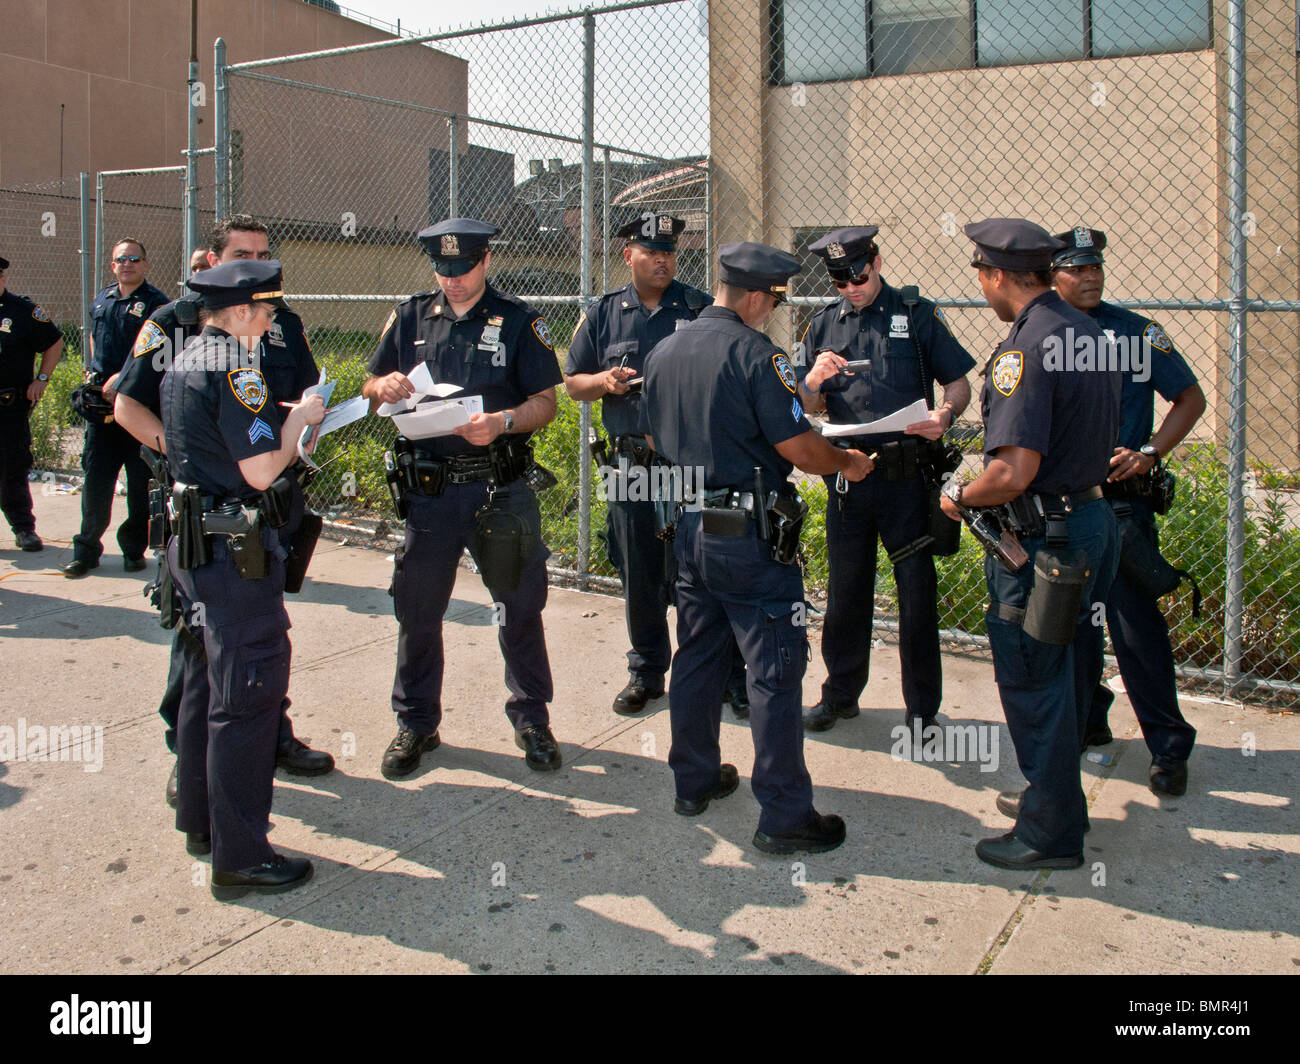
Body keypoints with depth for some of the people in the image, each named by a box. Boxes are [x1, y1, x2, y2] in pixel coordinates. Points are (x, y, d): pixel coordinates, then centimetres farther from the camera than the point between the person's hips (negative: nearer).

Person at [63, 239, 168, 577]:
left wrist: (122, 377, -24)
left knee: (141, 481, 3)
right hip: (101, 401, 5)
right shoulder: (102, 300, 15)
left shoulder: (155, 303, -5)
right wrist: (96, 372, 19)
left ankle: (134, 549, 14)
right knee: (95, 476, 5)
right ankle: (86, 550, 13)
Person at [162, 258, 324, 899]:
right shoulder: (233, 366, -17)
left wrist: (288, 421, 14)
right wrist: (299, 419, -6)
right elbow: (262, 469, -21)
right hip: (233, 548, -10)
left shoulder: (185, 362, 13)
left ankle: (202, 823, 33)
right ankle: (240, 857, 2)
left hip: (194, 541, 10)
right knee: (247, 695, -4)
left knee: (207, 682, 20)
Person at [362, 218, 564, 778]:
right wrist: (384, 386, -12)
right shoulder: (411, 317, 9)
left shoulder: (518, 320, 1)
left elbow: (545, 401, -3)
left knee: (519, 606, 6)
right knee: (417, 610, 8)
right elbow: (370, 390, 12)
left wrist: (502, 422, -23)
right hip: (427, 490, 2)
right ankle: (416, 723, 24)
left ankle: (530, 718, 23)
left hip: (499, 488, -2)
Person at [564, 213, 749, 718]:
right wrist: (604, 382, -7)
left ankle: (731, 676, 12)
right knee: (639, 578, 11)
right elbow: (572, 382, 13)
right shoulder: (603, 313, 10)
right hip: (633, 464, 2)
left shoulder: (702, 308, 4)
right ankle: (646, 672, 27)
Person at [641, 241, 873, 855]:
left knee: (697, 655, 18)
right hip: (749, 532, -7)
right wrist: (847, 463, 2)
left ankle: (694, 781, 30)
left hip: (687, 525, 8)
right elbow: (797, 446, -17)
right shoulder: (754, 352, -15)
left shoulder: (663, 351, 8)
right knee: (775, 671, -1)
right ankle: (784, 817, 4)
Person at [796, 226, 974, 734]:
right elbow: (809, 408, 12)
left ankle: (921, 710, 14)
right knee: (846, 591, 12)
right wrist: (813, 381, -11)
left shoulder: (917, 315, 1)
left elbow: (958, 382, 1)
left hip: (907, 476, -3)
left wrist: (944, 416, -20)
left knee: (917, 593, 2)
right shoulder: (823, 325, 11)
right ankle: (840, 694, 27)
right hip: (847, 476, 3)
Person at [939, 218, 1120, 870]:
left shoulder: (1026, 347, -22)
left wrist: (960, 495, -11)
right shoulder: (1088, 331, 8)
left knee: (1031, 685, 3)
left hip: (1042, 537, -9)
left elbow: (1014, 473, -28)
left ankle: (1050, 835, 14)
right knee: (1063, 678, 21)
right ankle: (1055, 797, 37)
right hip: (1091, 517, 10)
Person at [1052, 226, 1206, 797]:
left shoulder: (1136, 332, 0)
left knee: (1135, 622, -6)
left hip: (1121, 498, -3)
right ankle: (1087, 719, 29)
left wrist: (1149, 453, -9)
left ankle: (1168, 746, 6)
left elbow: (1190, 398, 4)